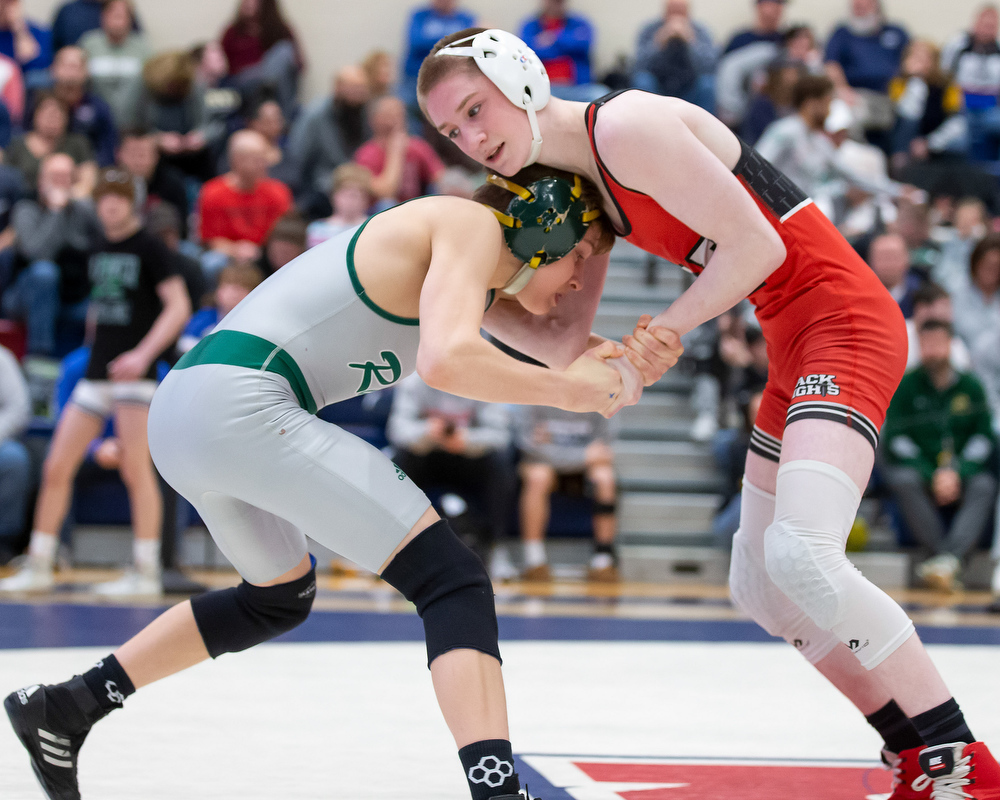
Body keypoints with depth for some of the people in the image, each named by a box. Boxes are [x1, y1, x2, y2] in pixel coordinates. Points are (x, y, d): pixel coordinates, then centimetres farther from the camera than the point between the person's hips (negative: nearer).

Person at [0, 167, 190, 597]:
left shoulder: (148, 248, -6)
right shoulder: (100, 251, 14)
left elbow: (178, 307, -13)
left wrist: (143, 353, -22)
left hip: (133, 375, -7)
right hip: (94, 376, 7)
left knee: (136, 470, -6)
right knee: (57, 466, 3)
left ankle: (146, 572, 0)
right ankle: (39, 567, 9)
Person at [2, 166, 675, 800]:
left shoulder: (475, 272, 23)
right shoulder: (473, 227, -5)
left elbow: (563, 347, 20)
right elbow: (445, 360, -21)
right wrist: (567, 390, -11)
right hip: (241, 405, -10)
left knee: (282, 598, 32)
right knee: (454, 582, -11)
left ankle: (66, 709, 33)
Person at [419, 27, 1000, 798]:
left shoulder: (626, 127, -15)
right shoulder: (581, 176, 14)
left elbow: (756, 243, -17)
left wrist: (669, 327, -8)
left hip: (843, 319, -10)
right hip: (794, 347, 10)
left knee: (800, 552, -26)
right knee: (759, 581, 11)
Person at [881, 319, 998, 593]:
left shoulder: (970, 385, 10)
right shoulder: (906, 386, 4)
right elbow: (896, 439, -3)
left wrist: (958, 473, -14)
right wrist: (931, 477, -16)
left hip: (963, 479, 1)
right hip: (920, 473, -1)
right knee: (901, 478, -34)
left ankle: (949, 557, -50)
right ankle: (948, 564, -39)